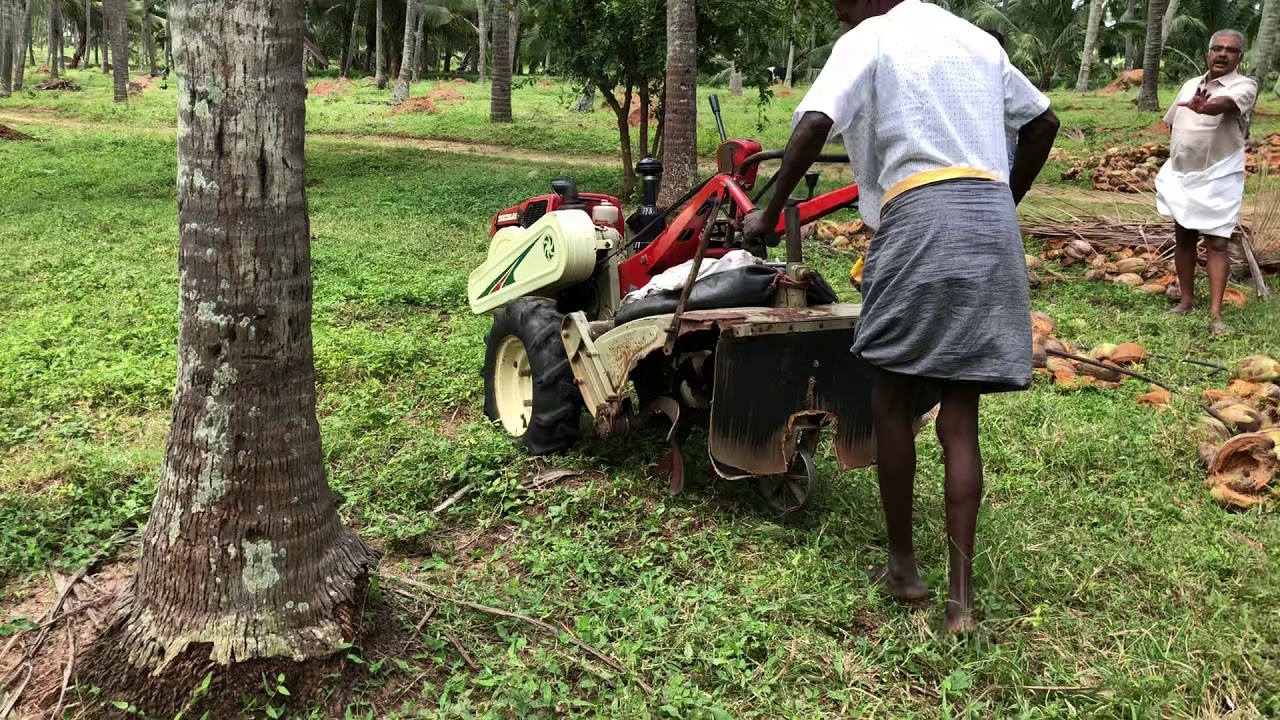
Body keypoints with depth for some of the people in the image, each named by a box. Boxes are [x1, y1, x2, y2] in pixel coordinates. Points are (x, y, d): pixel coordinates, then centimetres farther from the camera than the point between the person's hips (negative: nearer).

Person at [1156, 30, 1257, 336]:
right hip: (1180, 176, 6)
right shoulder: (1191, 84, 10)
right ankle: (1187, 300, 23)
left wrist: (1205, 106, -55)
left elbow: (1224, 103, -34)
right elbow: (1172, 123, 23)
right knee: (1183, 238, 11)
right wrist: (1177, 154, 11)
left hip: (1219, 179, -6)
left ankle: (1215, 313, -9)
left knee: (1217, 243, -7)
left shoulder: (1244, 86, -10)